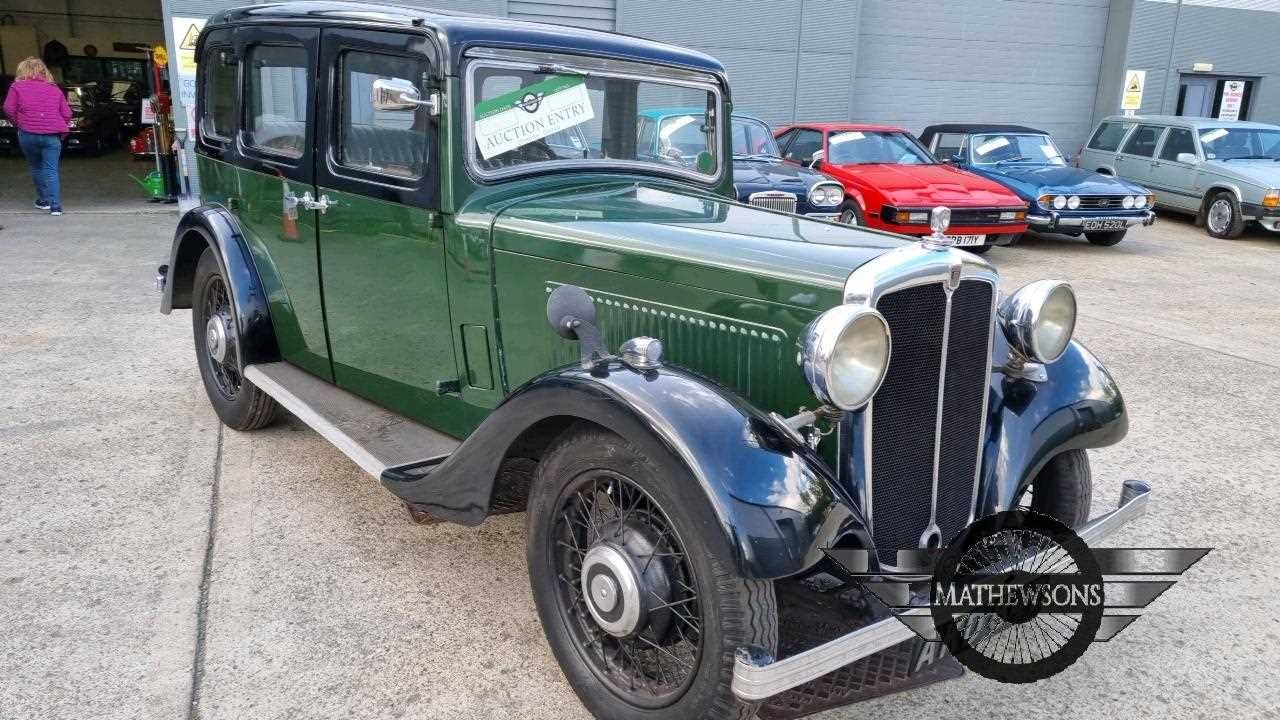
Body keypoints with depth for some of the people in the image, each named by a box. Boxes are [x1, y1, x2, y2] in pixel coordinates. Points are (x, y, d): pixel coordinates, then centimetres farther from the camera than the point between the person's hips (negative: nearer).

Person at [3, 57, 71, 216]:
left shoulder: (17, 87, 5)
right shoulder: (55, 89, 11)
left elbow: (9, 109, -1)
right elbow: (67, 113, 7)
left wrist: (19, 123, 15)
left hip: (28, 135, -1)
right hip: (52, 136, 1)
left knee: (36, 167, 19)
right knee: (51, 170, -1)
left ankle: (43, 199, 25)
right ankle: (55, 206, -12)